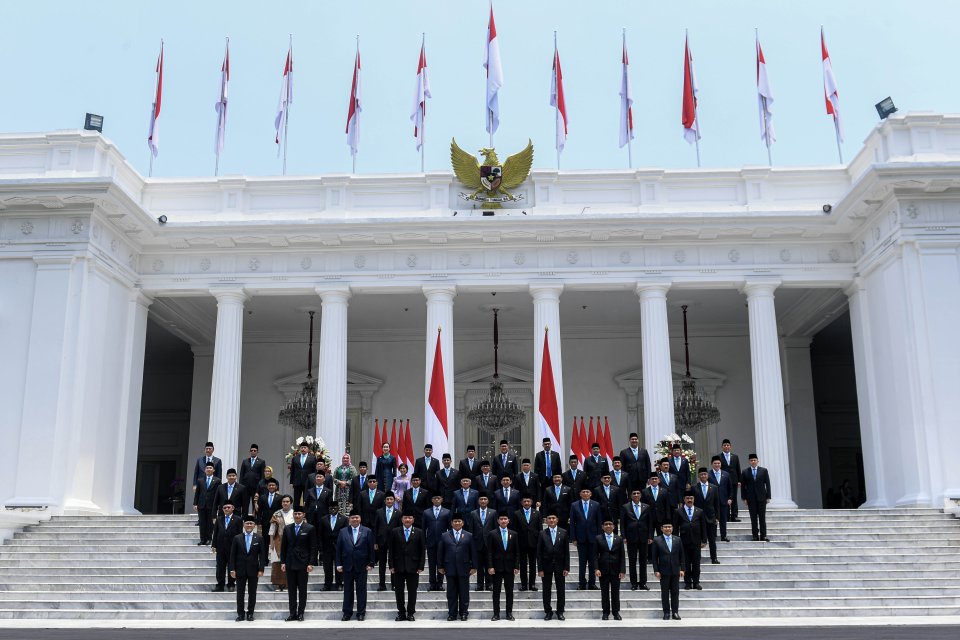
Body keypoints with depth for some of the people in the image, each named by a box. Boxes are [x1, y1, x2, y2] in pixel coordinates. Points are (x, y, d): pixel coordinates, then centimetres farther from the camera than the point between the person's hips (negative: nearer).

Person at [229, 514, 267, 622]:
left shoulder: (259, 539, 1)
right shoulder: (237, 538, 2)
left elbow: (262, 555, 0)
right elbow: (232, 555, 2)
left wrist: (261, 570, -7)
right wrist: (232, 569, -5)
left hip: (253, 570, 0)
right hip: (240, 570, 0)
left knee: (252, 593, 5)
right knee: (240, 593, 4)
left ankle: (250, 613, 13)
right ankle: (240, 614, 12)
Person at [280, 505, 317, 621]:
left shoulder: (310, 529, -3)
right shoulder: (287, 528, 8)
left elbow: (313, 548, -4)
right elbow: (283, 546, 10)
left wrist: (311, 563, -9)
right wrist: (282, 562, 3)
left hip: (303, 564, -3)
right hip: (290, 564, 3)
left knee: (302, 590, 3)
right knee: (291, 590, 6)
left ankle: (301, 613, 10)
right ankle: (292, 613, 11)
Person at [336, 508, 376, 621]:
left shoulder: (367, 531, 0)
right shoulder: (343, 531, 4)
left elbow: (371, 549, 0)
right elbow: (338, 549, 3)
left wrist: (371, 563, -5)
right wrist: (339, 564, -2)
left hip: (361, 566, -1)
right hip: (347, 566, 1)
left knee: (361, 590, 4)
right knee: (347, 590, 8)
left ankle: (361, 613, 13)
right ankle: (347, 612, 16)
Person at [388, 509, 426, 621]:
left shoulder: (419, 532, 4)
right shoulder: (394, 532, 4)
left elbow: (422, 550, 3)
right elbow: (391, 550, 3)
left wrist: (420, 566, -4)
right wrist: (391, 566, -4)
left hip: (413, 567, -1)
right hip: (398, 567, 1)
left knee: (412, 591, 3)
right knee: (399, 591, 5)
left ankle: (411, 613, 13)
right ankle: (401, 613, 15)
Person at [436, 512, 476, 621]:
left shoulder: (468, 536, 7)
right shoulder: (444, 536, 8)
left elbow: (473, 552, 4)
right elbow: (440, 552, 7)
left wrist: (474, 567, -1)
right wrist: (440, 567, 2)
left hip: (464, 568, 0)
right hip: (450, 569, 1)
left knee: (464, 592, 4)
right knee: (451, 593, 4)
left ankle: (463, 612, 12)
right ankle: (452, 613, 10)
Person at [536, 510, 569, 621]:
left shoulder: (563, 533, 1)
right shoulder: (542, 534, -1)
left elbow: (566, 551, 1)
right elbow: (539, 552, -2)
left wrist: (566, 567, -5)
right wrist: (540, 569, -7)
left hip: (559, 566, 0)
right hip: (546, 566, 0)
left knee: (561, 590, 5)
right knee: (546, 590, 5)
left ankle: (560, 612, 15)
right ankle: (548, 611, 15)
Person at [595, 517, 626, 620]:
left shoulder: (619, 539, 7)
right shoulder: (598, 539, 3)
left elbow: (622, 556, 5)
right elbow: (595, 555, 1)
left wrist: (622, 570, -3)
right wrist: (596, 569, -10)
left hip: (615, 570, 1)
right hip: (603, 570, -1)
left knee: (615, 592, 4)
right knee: (604, 592, 3)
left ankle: (616, 612, 12)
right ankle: (606, 612, 11)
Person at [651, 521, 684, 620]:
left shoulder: (677, 540, 6)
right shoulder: (657, 540, -1)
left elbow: (681, 556, 8)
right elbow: (654, 557, -2)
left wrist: (682, 569, 1)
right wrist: (656, 570, -7)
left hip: (675, 571, 2)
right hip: (664, 571, -2)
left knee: (675, 592, 4)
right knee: (665, 593, 3)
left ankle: (675, 612, 10)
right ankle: (666, 612, 9)